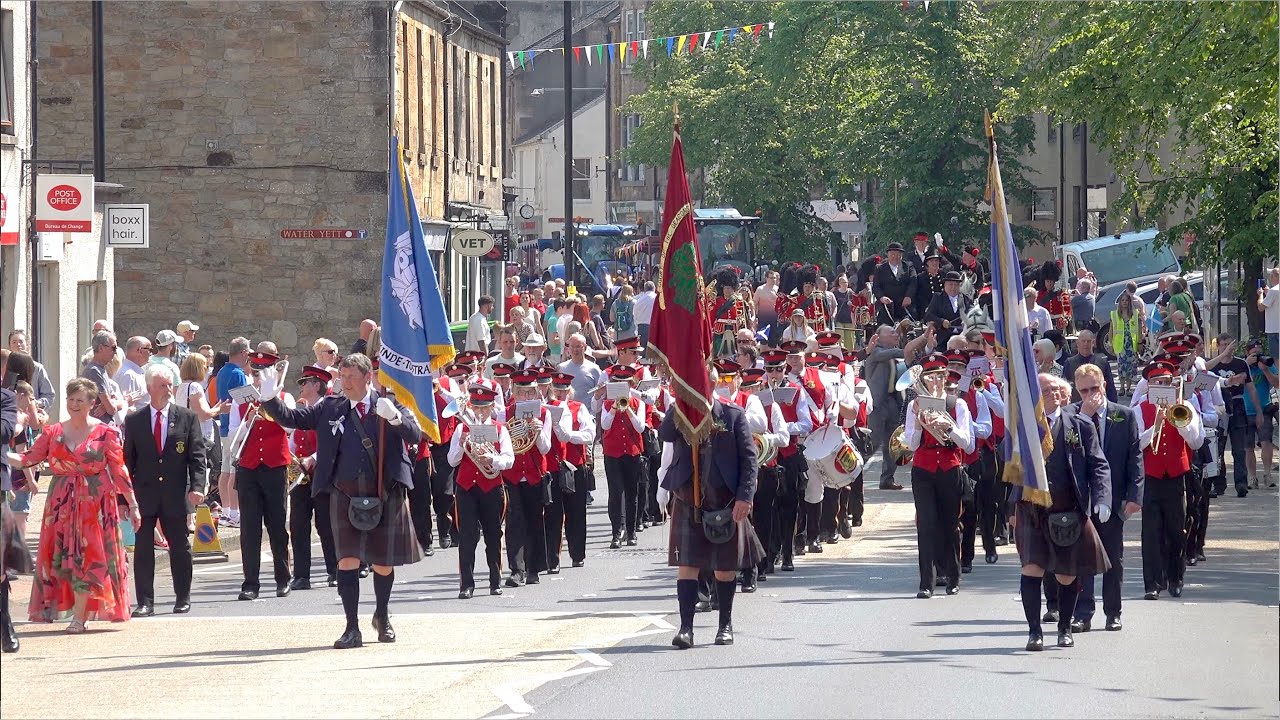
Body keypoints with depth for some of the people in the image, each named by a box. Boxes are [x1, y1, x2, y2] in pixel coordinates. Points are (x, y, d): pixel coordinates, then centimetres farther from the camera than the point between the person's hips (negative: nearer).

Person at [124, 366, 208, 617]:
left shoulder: (188, 418, 4)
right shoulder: (134, 420, 5)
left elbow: (197, 455, 1)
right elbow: (128, 459, 6)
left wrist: (197, 486, -11)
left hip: (176, 494, 0)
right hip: (144, 493, 0)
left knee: (180, 548, 7)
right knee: (143, 549, -1)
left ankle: (183, 598, 19)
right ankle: (145, 602, 2)